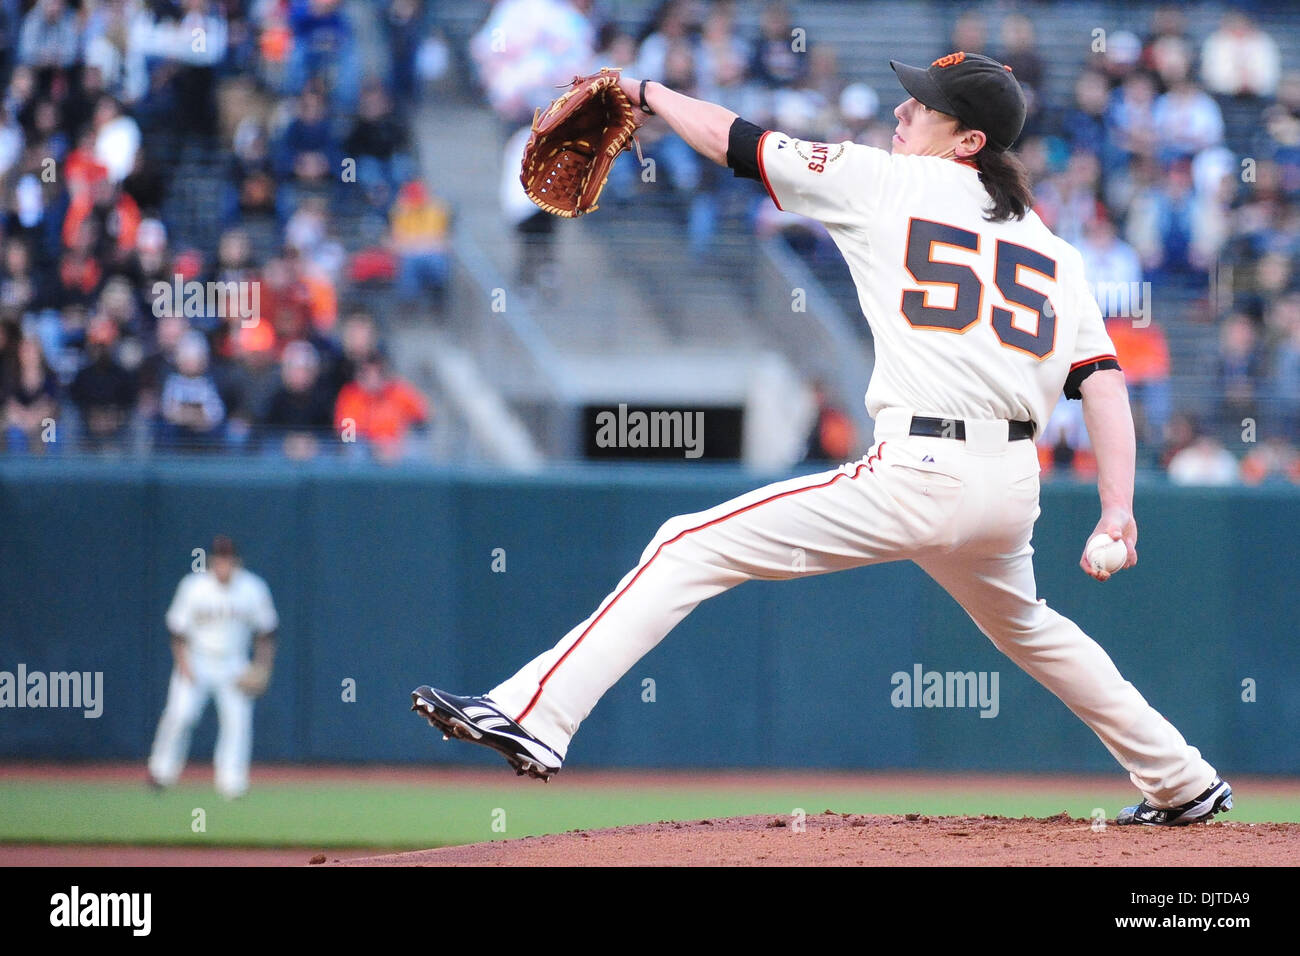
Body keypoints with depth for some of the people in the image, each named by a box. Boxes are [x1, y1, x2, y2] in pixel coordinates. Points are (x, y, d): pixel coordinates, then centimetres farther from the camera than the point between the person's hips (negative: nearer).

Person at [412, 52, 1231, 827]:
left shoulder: (886, 181, 4)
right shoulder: (1050, 246, 17)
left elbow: (736, 141, 10)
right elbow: (1103, 378, 7)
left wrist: (648, 93, 26)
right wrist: (1119, 512, 1)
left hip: (920, 474, -7)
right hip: (1016, 487, 7)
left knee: (691, 549, -5)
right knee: (1023, 627, 36)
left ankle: (537, 718, -17)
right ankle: (1185, 785, 42)